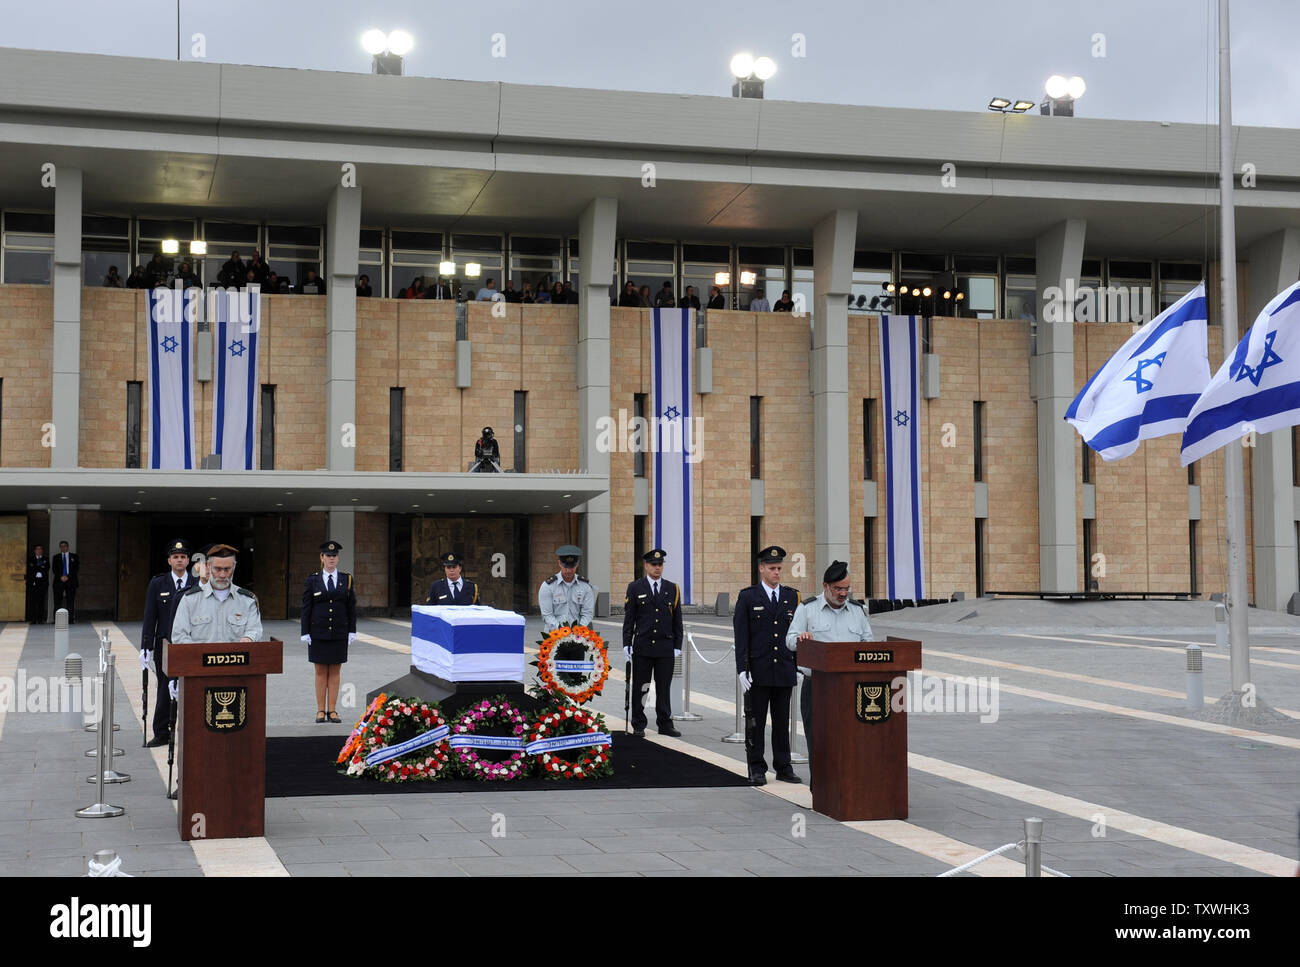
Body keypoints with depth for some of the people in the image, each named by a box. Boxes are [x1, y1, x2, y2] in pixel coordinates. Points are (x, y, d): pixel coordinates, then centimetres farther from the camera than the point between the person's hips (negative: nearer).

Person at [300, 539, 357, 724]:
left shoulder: (346, 579, 4)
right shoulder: (312, 581, 1)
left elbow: (352, 607, 6)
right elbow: (306, 608, 1)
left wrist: (352, 631, 0)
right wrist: (305, 633, -5)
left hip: (339, 633, 1)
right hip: (318, 633, -1)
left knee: (335, 672, 4)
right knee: (321, 672, 3)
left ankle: (332, 711, 9)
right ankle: (321, 711, 8)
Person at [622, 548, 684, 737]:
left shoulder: (672, 589, 9)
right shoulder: (635, 588, 4)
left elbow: (677, 620, 10)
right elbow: (628, 619, 3)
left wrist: (677, 646, 4)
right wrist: (626, 644, -3)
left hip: (665, 648, 1)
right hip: (642, 647, -1)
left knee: (664, 688, 5)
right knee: (639, 688, 2)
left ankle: (665, 724, 12)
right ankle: (638, 725, 10)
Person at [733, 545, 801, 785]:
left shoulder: (791, 596, 11)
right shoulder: (748, 597, 1)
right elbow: (741, 636, -3)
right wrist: (742, 669, -11)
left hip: (784, 670, 3)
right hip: (758, 671, -3)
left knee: (782, 722, 8)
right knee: (755, 722, 2)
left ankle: (783, 767, 15)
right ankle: (757, 769, 8)